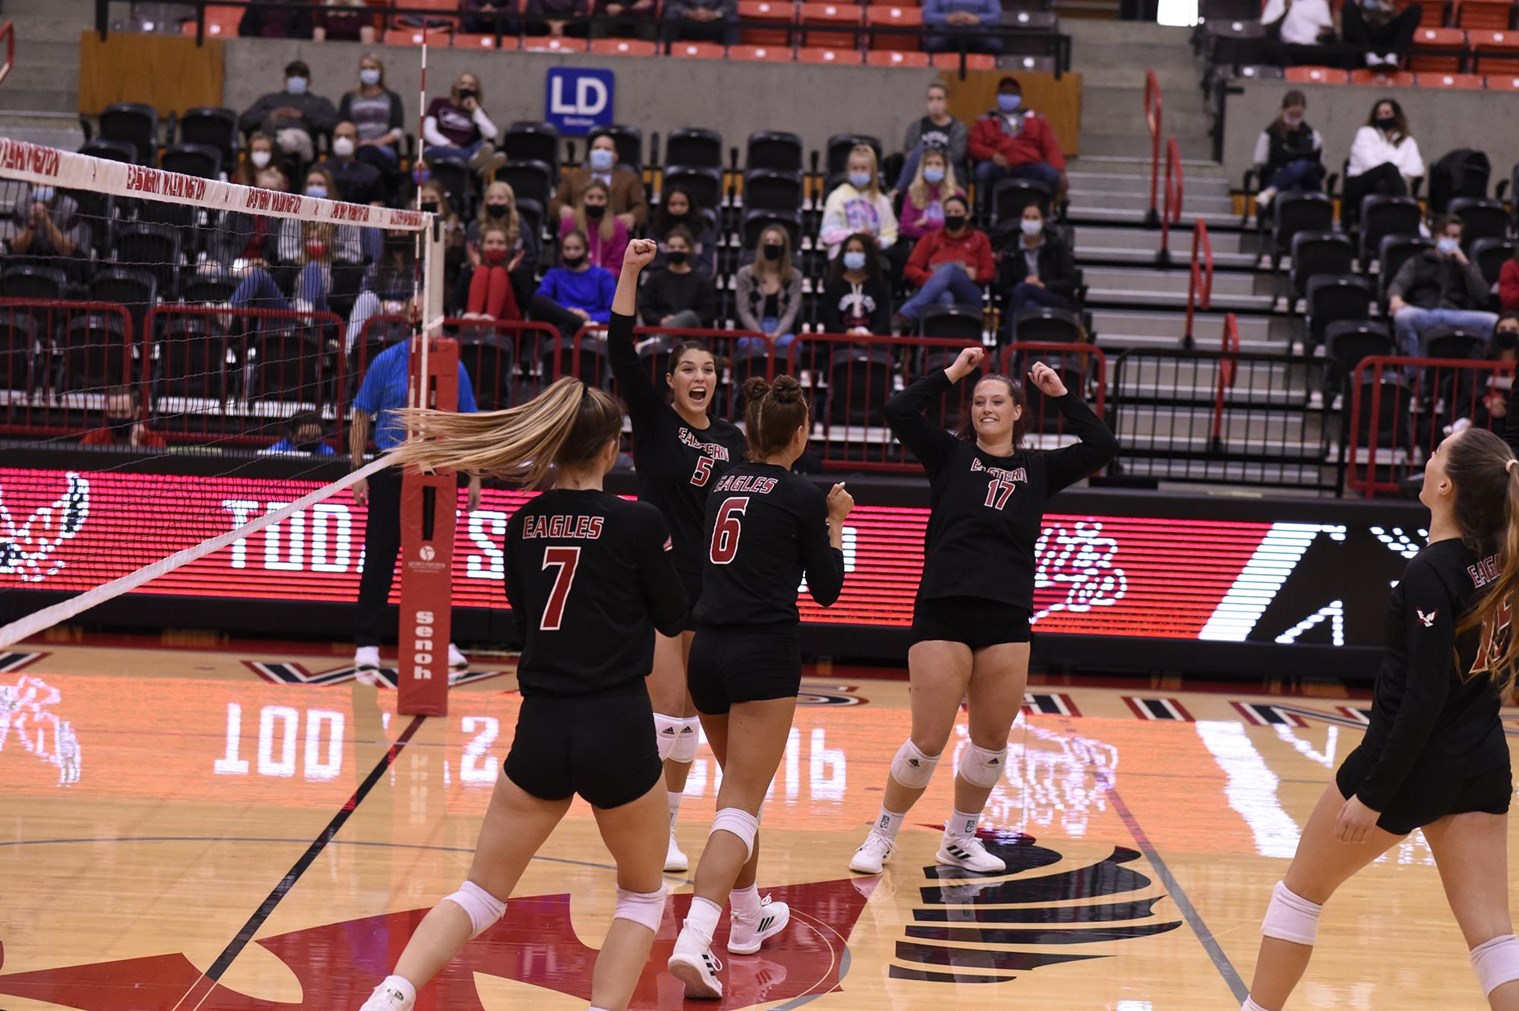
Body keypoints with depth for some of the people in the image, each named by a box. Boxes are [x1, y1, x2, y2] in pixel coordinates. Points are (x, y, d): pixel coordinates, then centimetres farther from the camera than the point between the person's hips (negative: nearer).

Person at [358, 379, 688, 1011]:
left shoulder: (523, 524, 5)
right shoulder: (638, 522, -8)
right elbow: (673, 618, 5)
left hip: (540, 730, 4)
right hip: (618, 732, -3)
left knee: (480, 894, 12)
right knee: (643, 894, 18)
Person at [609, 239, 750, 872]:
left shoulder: (731, 440, 9)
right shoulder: (653, 419, -2)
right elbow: (619, 349, -14)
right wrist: (630, 271, -21)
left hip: (711, 588, 5)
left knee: (688, 716, 9)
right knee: (666, 710, -10)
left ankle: (665, 825, 19)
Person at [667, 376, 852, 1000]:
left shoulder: (722, 487, 12)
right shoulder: (802, 496, -4)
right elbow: (827, 588, 2)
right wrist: (836, 522, 15)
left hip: (707, 651, 6)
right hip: (764, 656, -6)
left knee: (741, 788, 25)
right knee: (740, 806, -9)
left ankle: (748, 918, 38)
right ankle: (693, 943, -25)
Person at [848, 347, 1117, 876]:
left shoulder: (1038, 469, 13)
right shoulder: (950, 456, 8)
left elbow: (1102, 446, 3)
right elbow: (899, 411, -4)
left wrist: (1061, 394, 4)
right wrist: (952, 373, 0)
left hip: (1006, 622, 3)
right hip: (942, 614, -3)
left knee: (991, 743, 9)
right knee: (927, 742, -6)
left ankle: (959, 840, 26)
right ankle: (881, 837, 12)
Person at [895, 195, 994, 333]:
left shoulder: (979, 239, 23)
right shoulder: (931, 238, 23)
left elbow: (989, 272, 17)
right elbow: (912, 268, 15)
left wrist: (975, 275, -7)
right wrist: (931, 280, -5)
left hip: (967, 296, 0)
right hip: (936, 294, 1)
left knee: (949, 268, -35)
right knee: (945, 298, -40)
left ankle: (907, 314, -53)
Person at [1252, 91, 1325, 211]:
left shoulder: (1312, 136, 16)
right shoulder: (1269, 135, 9)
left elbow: (1320, 170, 18)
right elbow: (1260, 168, 8)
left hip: (1308, 188, 1)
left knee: (1303, 166, -36)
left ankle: (1269, 193, -56)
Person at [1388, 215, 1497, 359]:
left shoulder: (1467, 267, 28)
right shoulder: (1416, 263, 24)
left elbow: (1482, 297, 11)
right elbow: (1399, 283, 5)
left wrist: (1464, 264, 5)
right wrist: (1395, 298, -20)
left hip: (1455, 316, 2)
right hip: (1423, 314, -2)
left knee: (1494, 321, -26)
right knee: (1403, 315, -38)